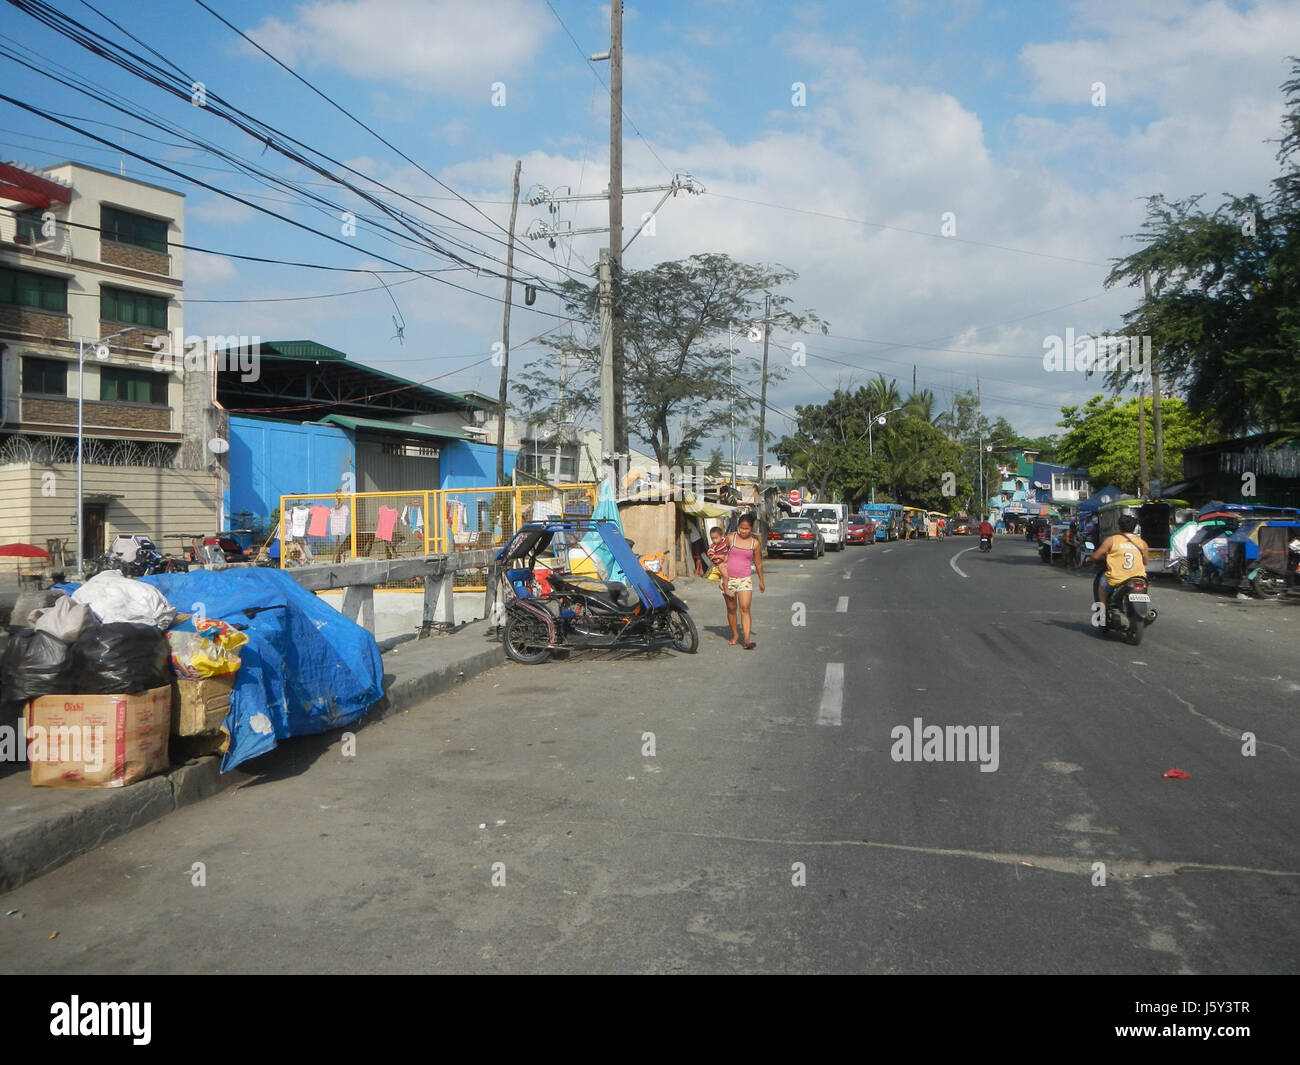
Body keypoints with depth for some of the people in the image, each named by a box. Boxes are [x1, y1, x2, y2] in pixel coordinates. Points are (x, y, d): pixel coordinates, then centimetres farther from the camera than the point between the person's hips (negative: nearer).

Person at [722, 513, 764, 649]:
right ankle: (735, 635, 26)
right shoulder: (731, 538, -1)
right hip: (729, 578, 1)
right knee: (731, 608, 10)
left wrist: (761, 581, 19)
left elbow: (758, 563, 12)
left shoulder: (755, 543, 0)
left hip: (745, 579, -1)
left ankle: (747, 640, -19)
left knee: (745, 609, -12)